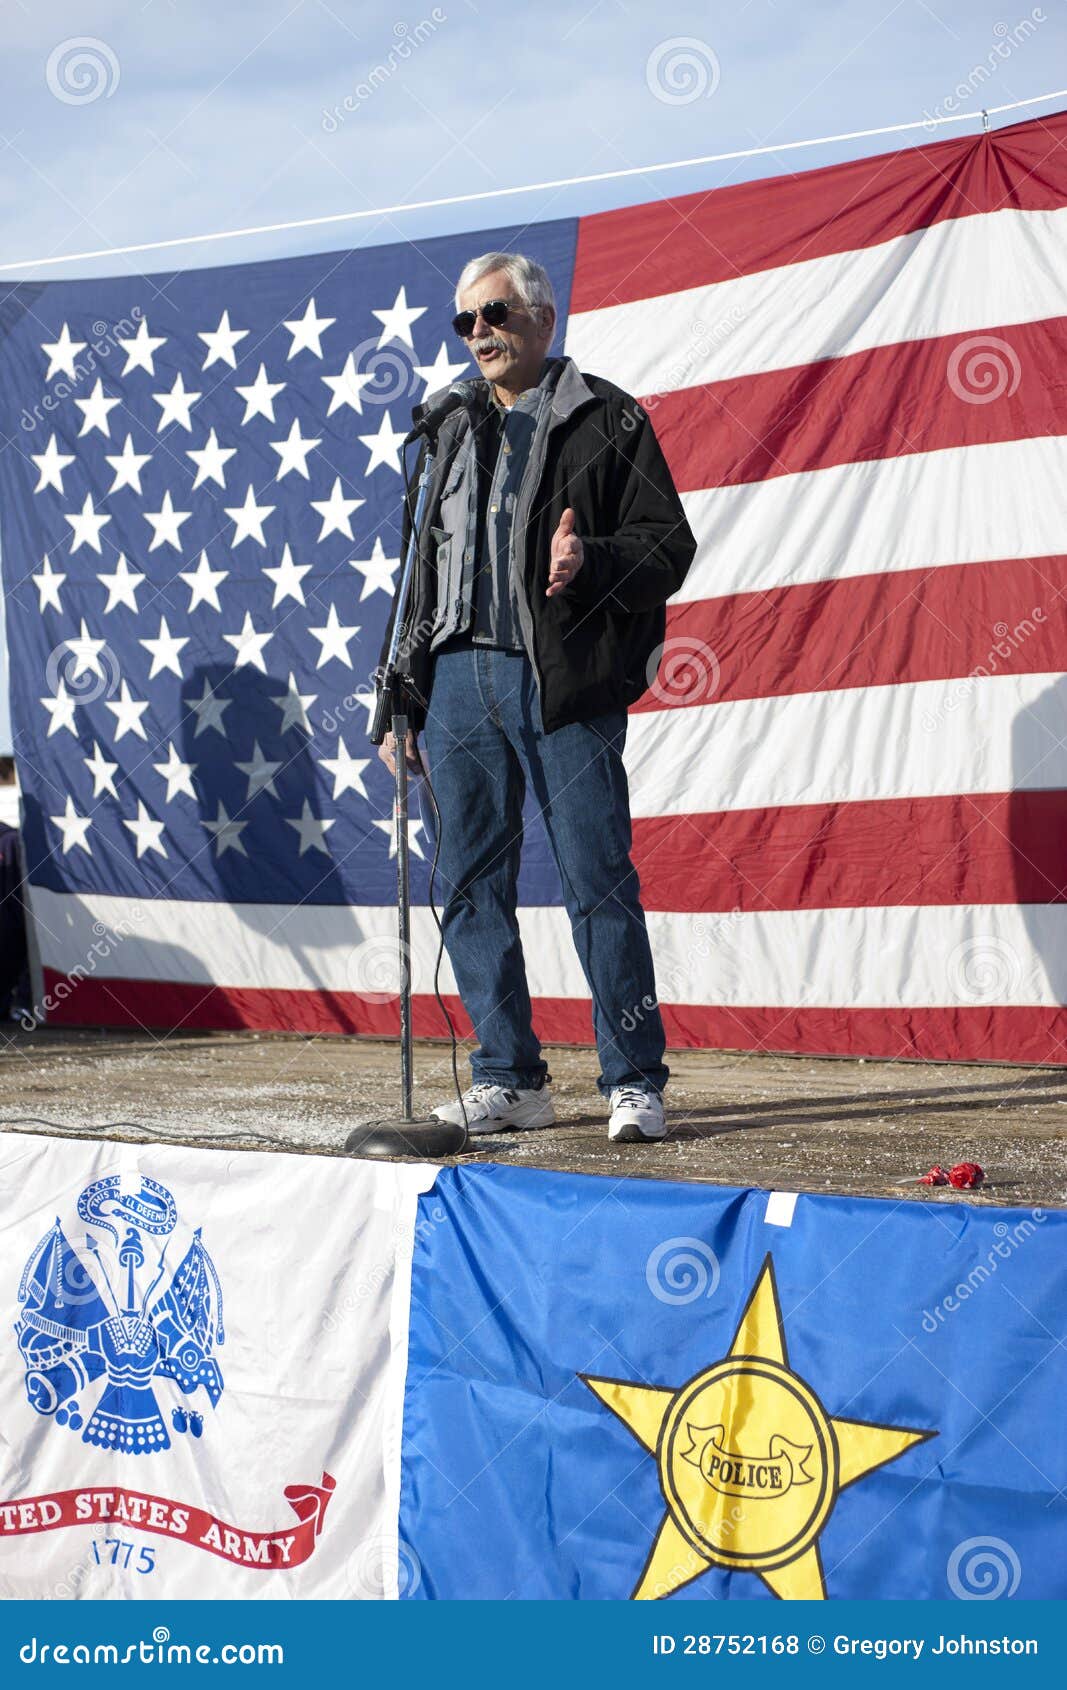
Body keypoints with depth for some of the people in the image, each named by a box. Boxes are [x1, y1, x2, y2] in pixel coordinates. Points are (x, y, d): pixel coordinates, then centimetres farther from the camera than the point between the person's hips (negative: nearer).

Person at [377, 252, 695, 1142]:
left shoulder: (605, 419, 3)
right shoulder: (457, 432, 22)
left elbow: (668, 544, -2)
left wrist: (591, 560, -22)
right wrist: (405, 701, 20)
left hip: (565, 683, -6)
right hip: (461, 676, 6)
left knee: (599, 883, -6)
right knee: (473, 886, 5)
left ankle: (635, 1081, 1)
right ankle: (509, 1078, 14)